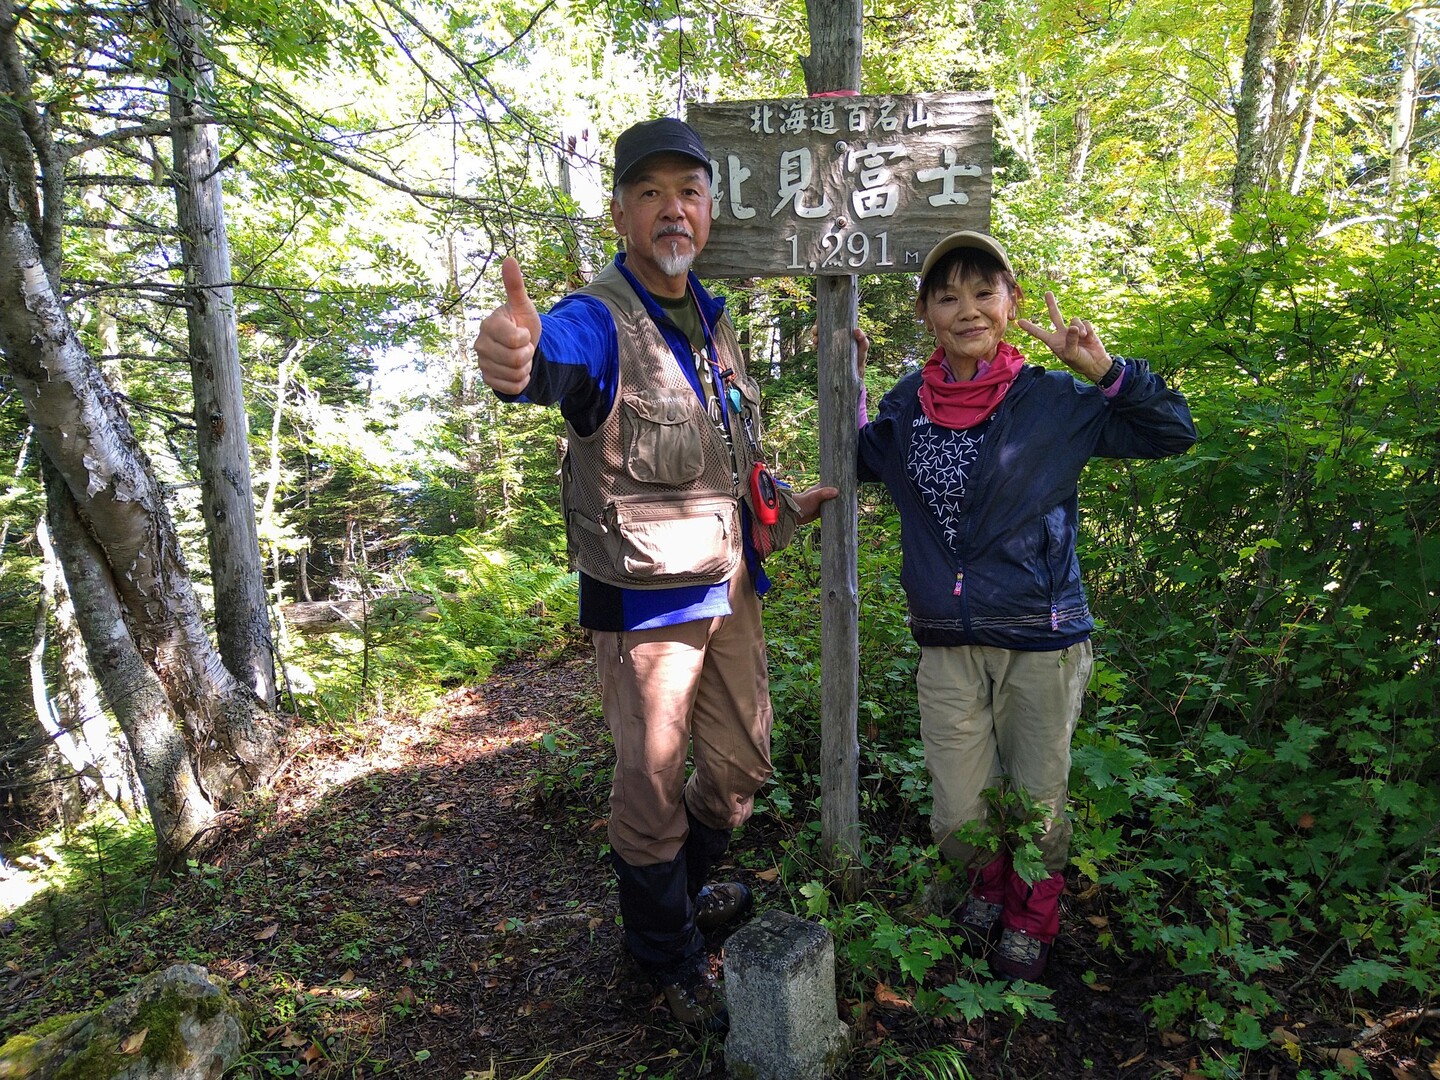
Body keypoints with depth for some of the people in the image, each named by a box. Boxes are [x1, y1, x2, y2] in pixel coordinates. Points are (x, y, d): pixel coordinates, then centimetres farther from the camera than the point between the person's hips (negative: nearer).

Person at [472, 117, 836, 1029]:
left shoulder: (716, 320, 8)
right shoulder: (599, 318, -16)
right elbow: (559, 359, -41)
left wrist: (779, 506, 13)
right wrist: (517, 360, -62)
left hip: (731, 588, 7)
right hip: (646, 601, -7)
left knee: (742, 765, 20)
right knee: (653, 788, 8)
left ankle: (681, 882, 48)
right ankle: (669, 952, 34)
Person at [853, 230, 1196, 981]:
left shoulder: (1053, 401, -5)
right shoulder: (907, 407, 4)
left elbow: (1172, 432, 1)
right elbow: (861, 462, 23)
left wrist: (1103, 369, -12)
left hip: (1041, 644, -2)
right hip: (945, 647, 2)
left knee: (1037, 809, 13)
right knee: (960, 825, 7)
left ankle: (1028, 929, 43)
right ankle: (988, 887, 44)